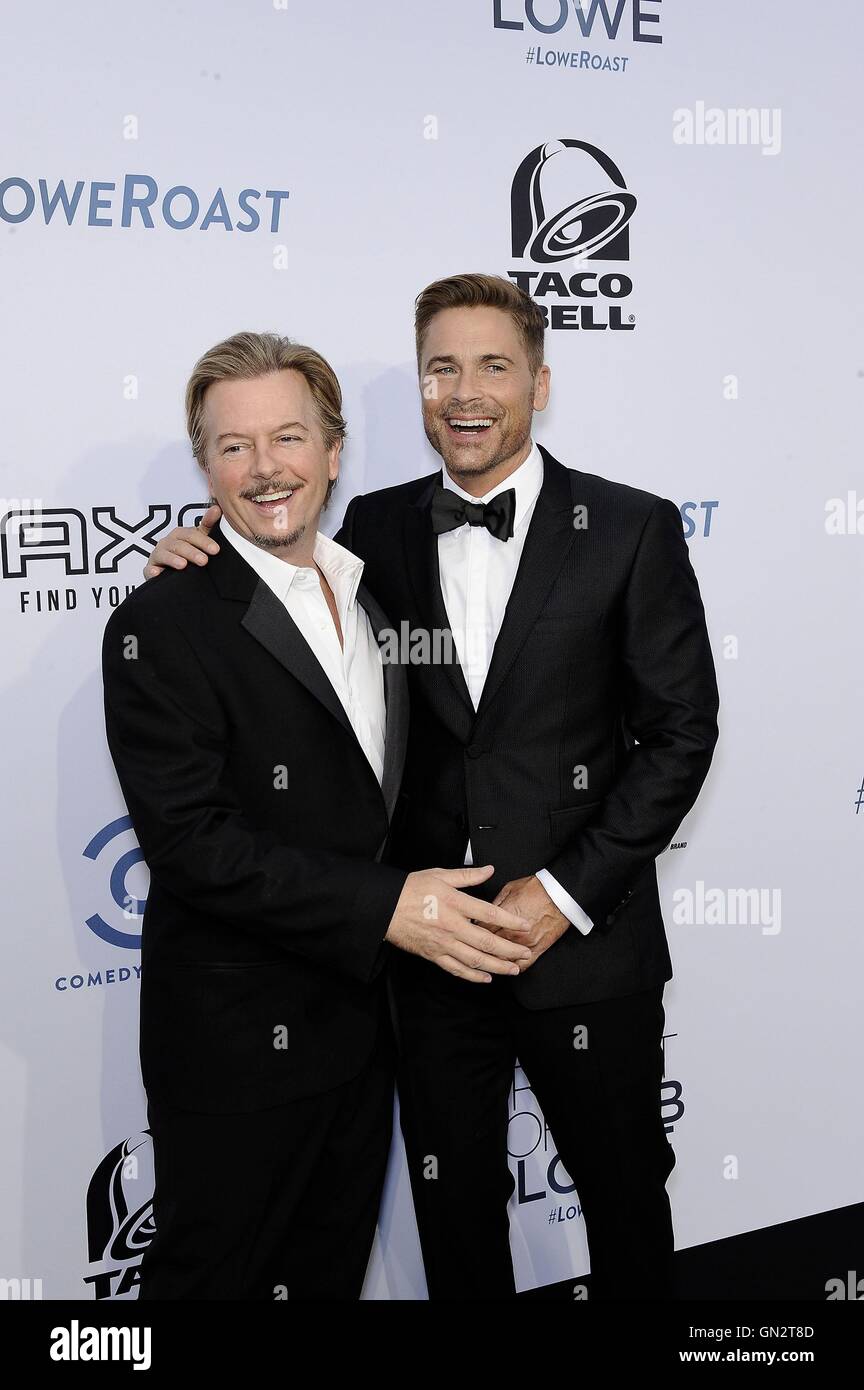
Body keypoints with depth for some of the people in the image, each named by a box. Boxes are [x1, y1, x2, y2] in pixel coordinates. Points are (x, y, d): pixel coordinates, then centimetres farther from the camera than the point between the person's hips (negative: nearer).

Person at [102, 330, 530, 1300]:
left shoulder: (369, 592, 6)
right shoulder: (161, 626, -17)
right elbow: (191, 841, -24)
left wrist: (432, 902, 6)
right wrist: (387, 908, -27)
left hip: (360, 1020, 7)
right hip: (237, 1039, -6)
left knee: (333, 1267, 24)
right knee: (212, 1272, 14)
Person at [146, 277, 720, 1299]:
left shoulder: (631, 529, -7)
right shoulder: (378, 528, 2)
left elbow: (680, 732, -6)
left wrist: (570, 890, -13)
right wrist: (201, 562, -7)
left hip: (585, 945, -2)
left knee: (625, 1198, 19)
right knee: (453, 1212, 20)